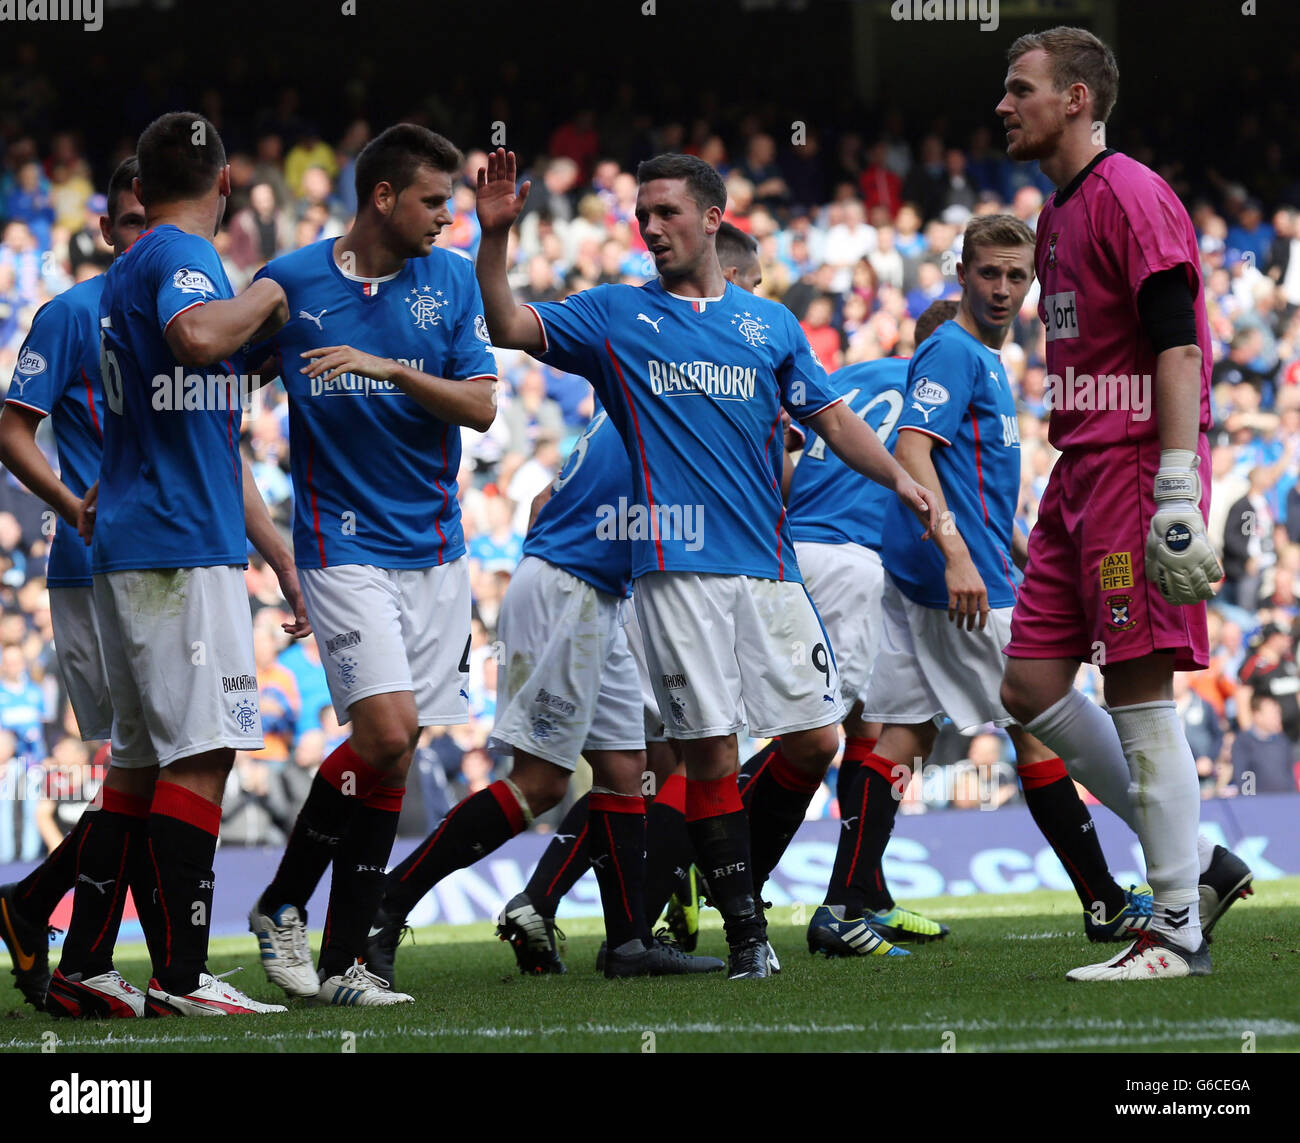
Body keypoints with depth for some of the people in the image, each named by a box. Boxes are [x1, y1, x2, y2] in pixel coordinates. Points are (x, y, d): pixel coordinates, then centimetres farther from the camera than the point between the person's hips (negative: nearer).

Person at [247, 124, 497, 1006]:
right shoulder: (289, 284, -4)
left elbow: (481, 406, -3)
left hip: (434, 547, 4)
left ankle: (342, 959, 9)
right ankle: (282, 904, 3)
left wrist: (389, 370, -18)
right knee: (387, 733, -17)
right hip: (343, 545, -4)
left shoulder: (452, 279, 4)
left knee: (394, 754, 3)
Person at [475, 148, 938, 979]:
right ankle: (745, 926, 1)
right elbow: (511, 328, 0)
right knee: (711, 749, -6)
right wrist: (495, 238, -13)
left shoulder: (771, 324, 16)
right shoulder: (614, 315, 10)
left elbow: (831, 417, 17)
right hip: (678, 565, -3)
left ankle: (743, 876, 21)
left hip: (770, 566, 3)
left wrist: (896, 475, 2)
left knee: (815, 740, 0)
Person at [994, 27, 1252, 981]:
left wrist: (1177, 492, -24)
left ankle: (1180, 932, -3)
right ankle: (1195, 861, 13)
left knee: (1138, 690, -9)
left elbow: (1177, 348, -18)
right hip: (1078, 472, 10)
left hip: (1137, 464, -10)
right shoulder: (1059, 214, 19)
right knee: (1030, 686, 6)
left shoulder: (1130, 196, -11)